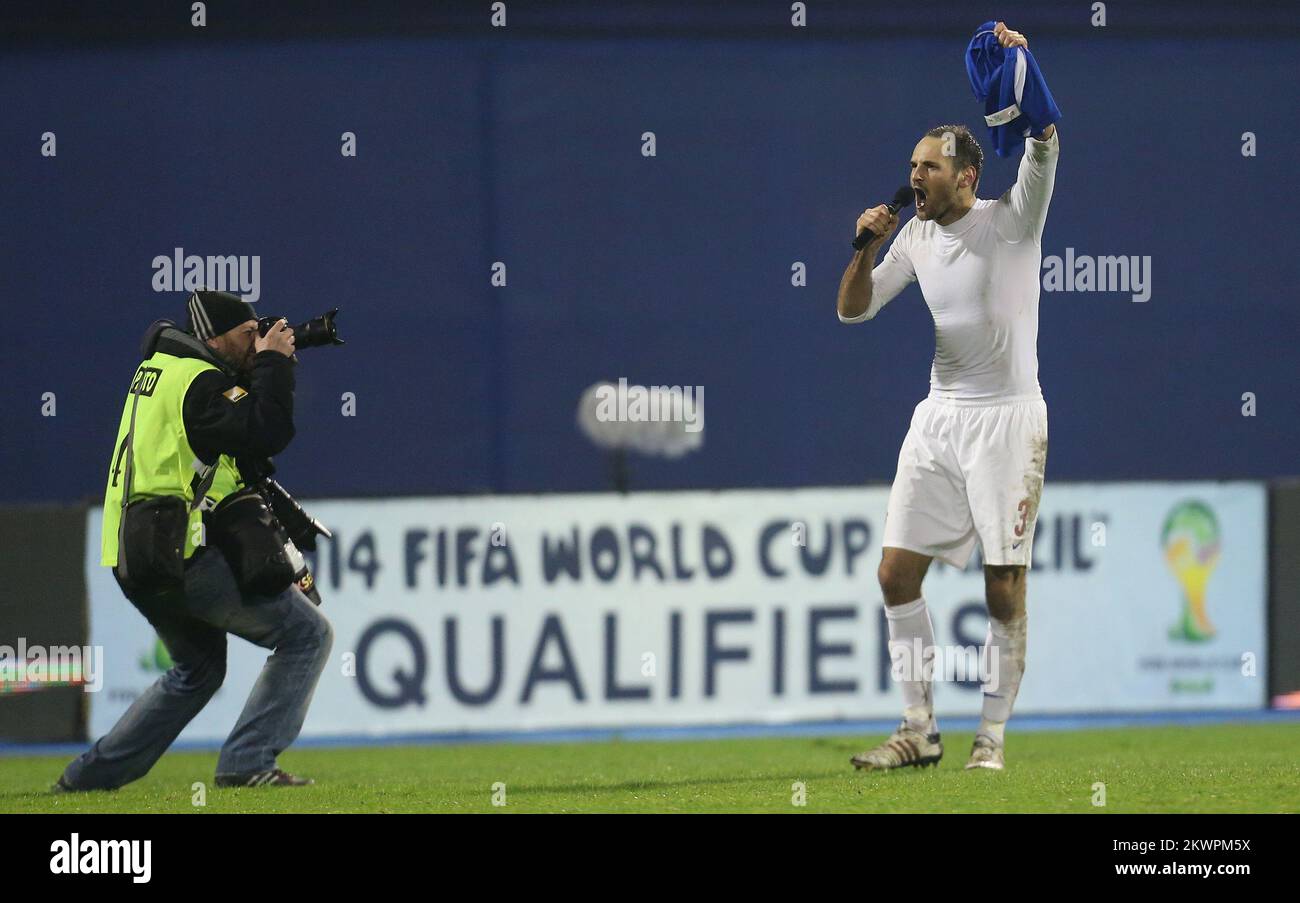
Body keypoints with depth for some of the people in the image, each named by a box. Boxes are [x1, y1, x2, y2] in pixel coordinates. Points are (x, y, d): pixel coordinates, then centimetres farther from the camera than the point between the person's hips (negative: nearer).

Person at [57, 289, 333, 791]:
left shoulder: (157, 365, 17)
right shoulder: (199, 382, -12)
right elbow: (266, 433, -21)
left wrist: (272, 360, 13)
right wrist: (274, 362, -9)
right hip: (184, 558, -10)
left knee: (197, 669, 28)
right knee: (307, 633, -3)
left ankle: (90, 775, 24)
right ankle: (247, 762, -11)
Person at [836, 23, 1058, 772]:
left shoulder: (1011, 221, -8)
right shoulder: (917, 235, 9)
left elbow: (1044, 148, -24)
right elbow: (855, 309, 12)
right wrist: (866, 248, -5)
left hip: (1007, 420, -6)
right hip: (940, 417, 6)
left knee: (1004, 589, -4)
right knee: (897, 574, 1)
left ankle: (993, 738, 4)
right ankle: (921, 732, 9)